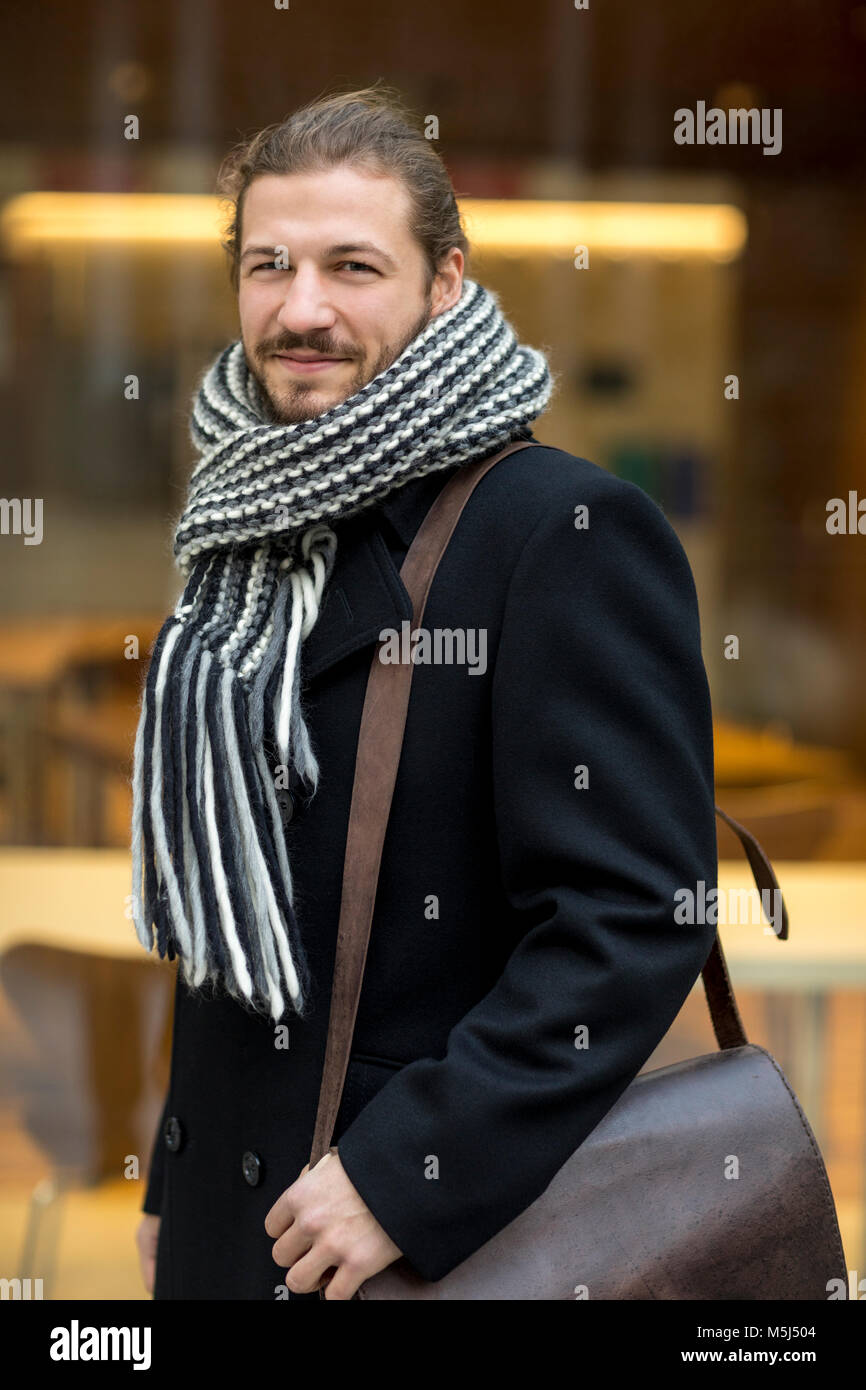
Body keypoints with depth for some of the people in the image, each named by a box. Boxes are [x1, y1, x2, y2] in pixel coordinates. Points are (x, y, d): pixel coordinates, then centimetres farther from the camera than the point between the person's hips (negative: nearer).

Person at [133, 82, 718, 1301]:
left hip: (459, 1240, -7)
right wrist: (173, 1189, 17)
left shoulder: (572, 530, -15)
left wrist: (406, 1179, -23)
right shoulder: (254, 538, 9)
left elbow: (634, 920, -20)